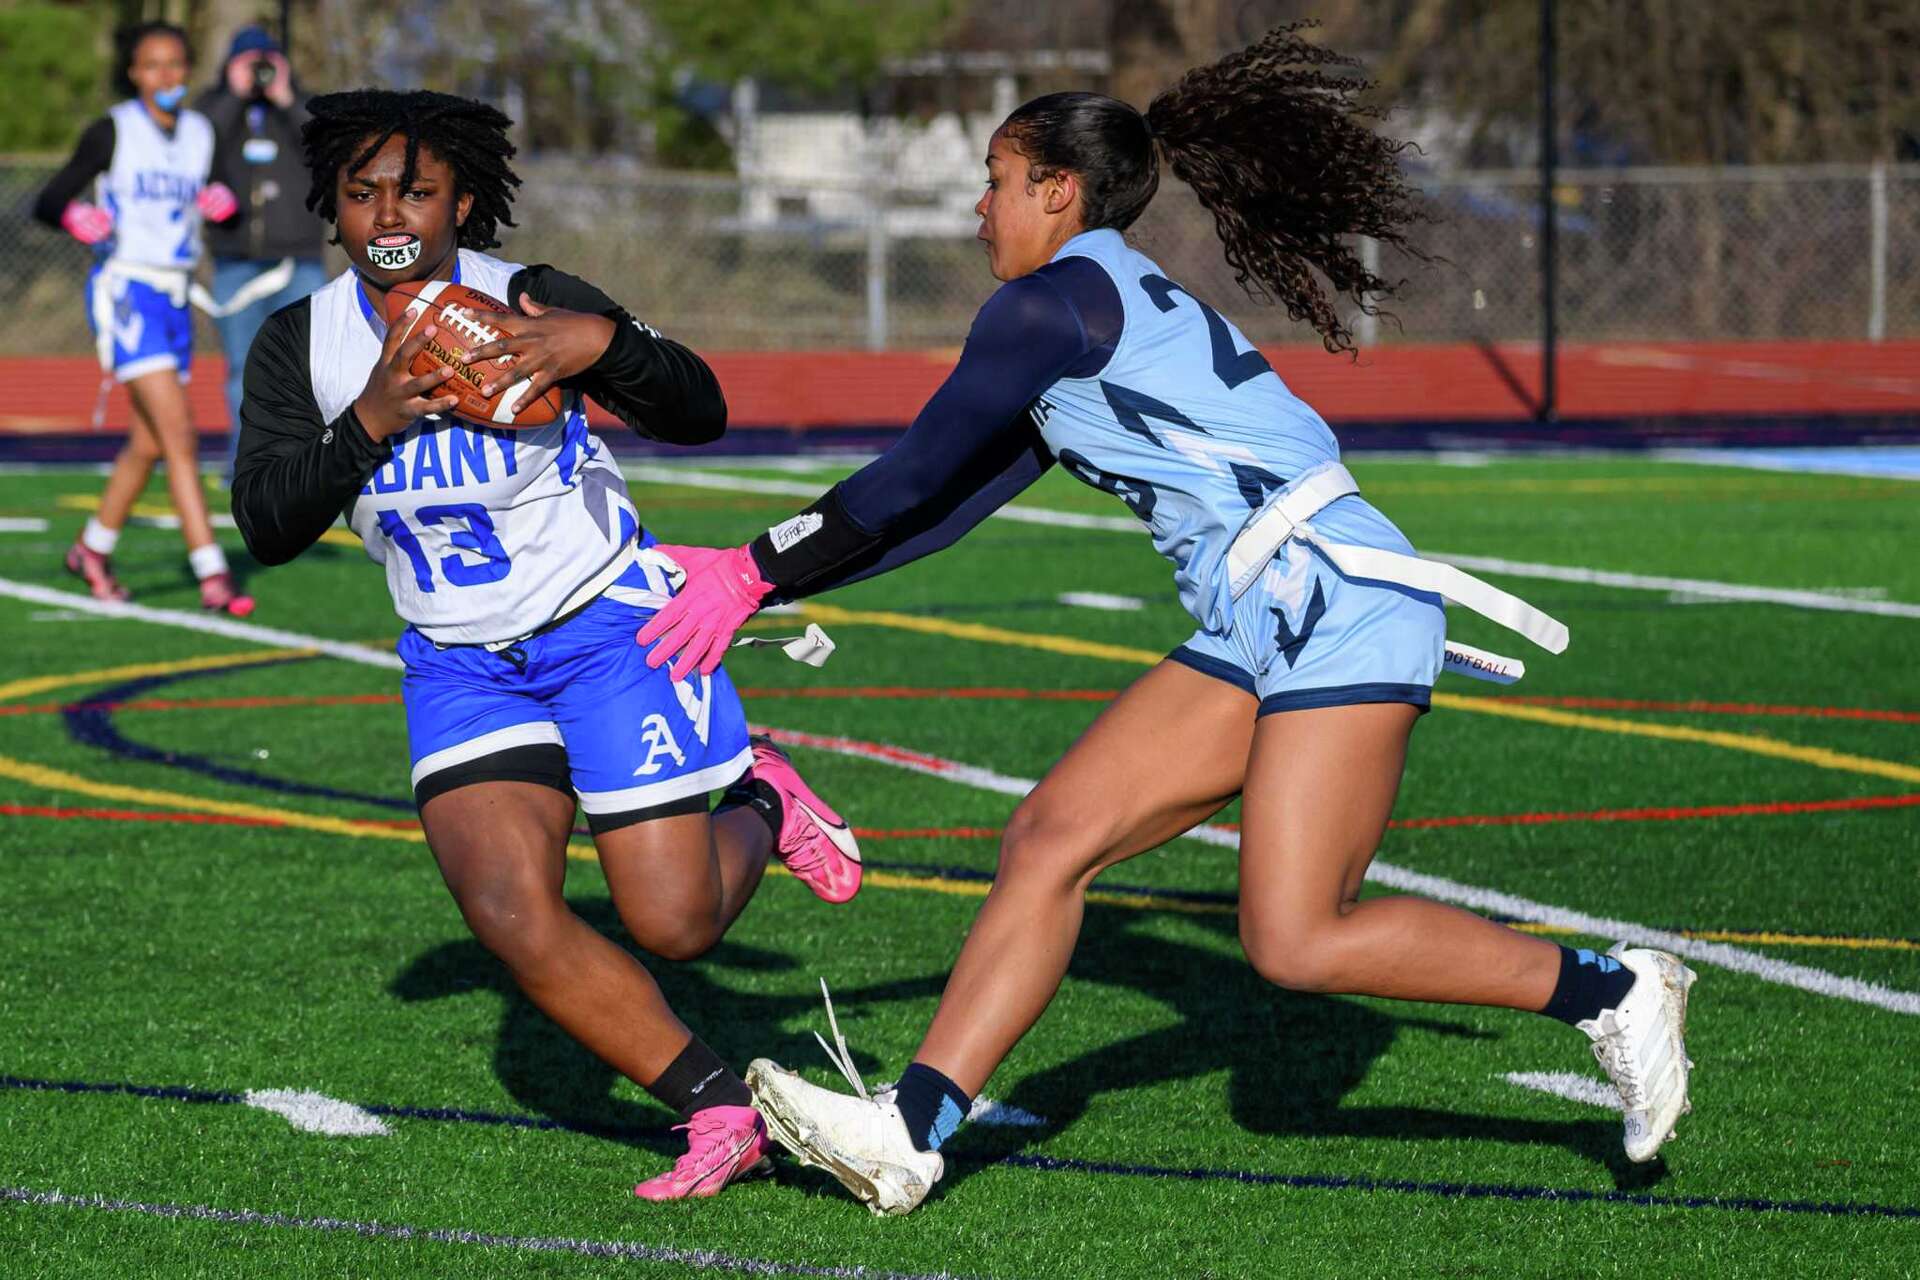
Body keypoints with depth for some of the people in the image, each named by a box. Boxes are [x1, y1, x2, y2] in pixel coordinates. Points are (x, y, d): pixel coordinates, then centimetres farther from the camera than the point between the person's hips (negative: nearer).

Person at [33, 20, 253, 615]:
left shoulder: (201, 133, 9)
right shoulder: (112, 131, -6)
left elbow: (221, 208, 17)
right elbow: (47, 202, -4)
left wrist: (224, 204, -7)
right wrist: (74, 217, -26)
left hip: (174, 297, 6)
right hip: (124, 291, -6)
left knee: (149, 443, 12)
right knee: (180, 436, -16)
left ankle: (93, 549, 32)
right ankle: (212, 577, -20)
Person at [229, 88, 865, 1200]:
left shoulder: (528, 304, -15)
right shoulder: (299, 346, -3)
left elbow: (697, 418, -17)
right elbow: (268, 526, -10)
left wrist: (605, 344, -36)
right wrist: (371, 421, -24)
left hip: (608, 620, -4)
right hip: (460, 659, 4)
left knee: (675, 923, -7)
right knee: (509, 910, -16)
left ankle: (760, 805, 29)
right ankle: (724, 1109, 0)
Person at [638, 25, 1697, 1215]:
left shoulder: (1058, 300, -7)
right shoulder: (1106, 315, 23)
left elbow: (915, 479, -6)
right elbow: (950, 507, 25)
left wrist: (762, 570, 5)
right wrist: (762, 577, 24)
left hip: (1338, 602, -10)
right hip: (1257, 636, 10)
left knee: (1296, 942, -16)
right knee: (1050, 837, 1)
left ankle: (1610, 989, -4)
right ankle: (911, 1132, -4)